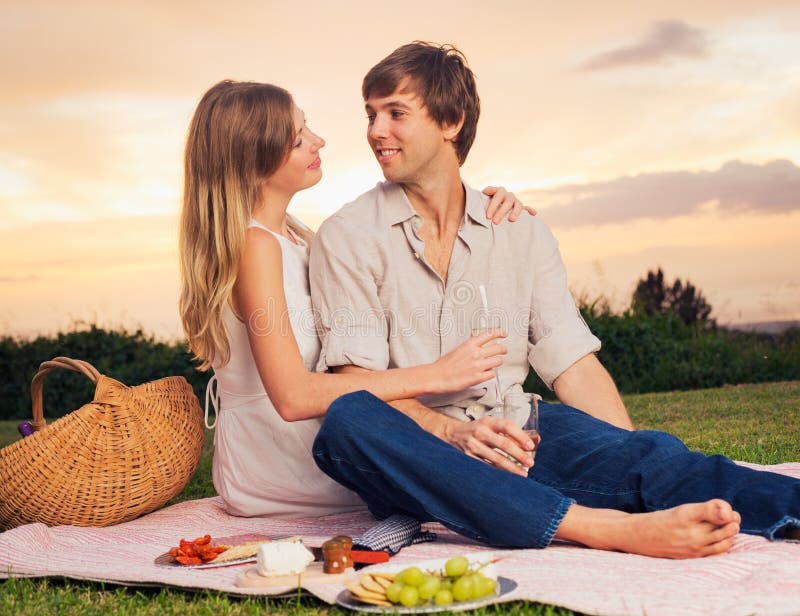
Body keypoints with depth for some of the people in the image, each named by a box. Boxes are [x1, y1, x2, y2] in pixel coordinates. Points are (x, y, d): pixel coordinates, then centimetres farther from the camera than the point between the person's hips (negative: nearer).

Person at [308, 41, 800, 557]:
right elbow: (357, 382, -6)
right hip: (417, 448, -2)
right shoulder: (347, 238, 4)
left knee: (648, 454, -26)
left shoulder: (521, 230, 13)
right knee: (347, 421, -36)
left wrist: (636, 460, -9)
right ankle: (599, 527, -47)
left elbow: (574, 364, 7)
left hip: (514, 435, 3)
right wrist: (455, 432, -24)